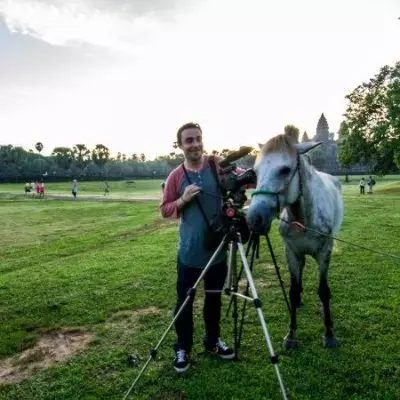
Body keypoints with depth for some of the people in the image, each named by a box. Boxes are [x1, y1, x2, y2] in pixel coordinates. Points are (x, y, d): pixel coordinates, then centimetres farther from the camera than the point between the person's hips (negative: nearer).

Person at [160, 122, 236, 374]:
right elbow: (165, 210, 0)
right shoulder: (176, 176, -3)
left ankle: (213, 341, 38)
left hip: (217, 250, 1)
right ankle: (182, 348, 28)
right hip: (189, 254, -1)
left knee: (214, 298, 17)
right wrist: (183, 200, -18)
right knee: (185, 301, 8)